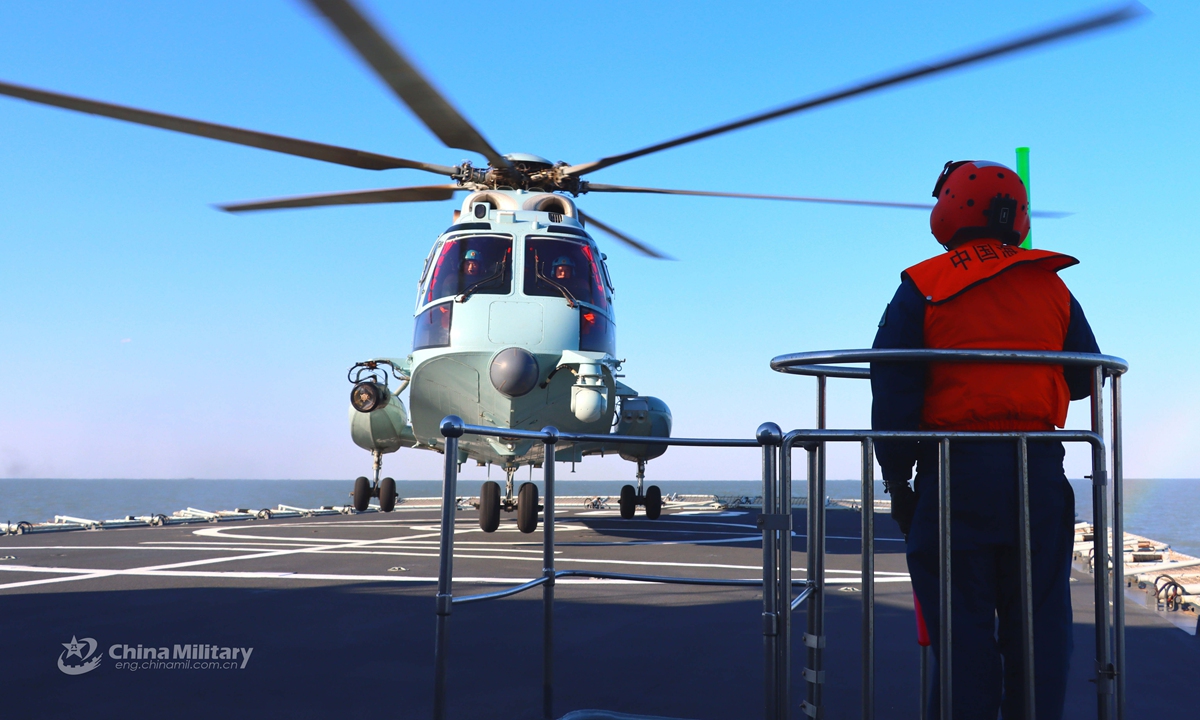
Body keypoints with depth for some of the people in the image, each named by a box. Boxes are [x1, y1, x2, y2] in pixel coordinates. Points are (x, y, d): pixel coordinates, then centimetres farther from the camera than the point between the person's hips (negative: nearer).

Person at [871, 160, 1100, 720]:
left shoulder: (922, 287, -2)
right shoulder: (1051, 285, 9)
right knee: (1038, 617, 10)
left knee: (962, 618, 2)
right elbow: (1084, 379, 15)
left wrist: (896, 480, 1)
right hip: (1040, 470, 3)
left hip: (956, 471, -3)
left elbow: (892, 395, -6)